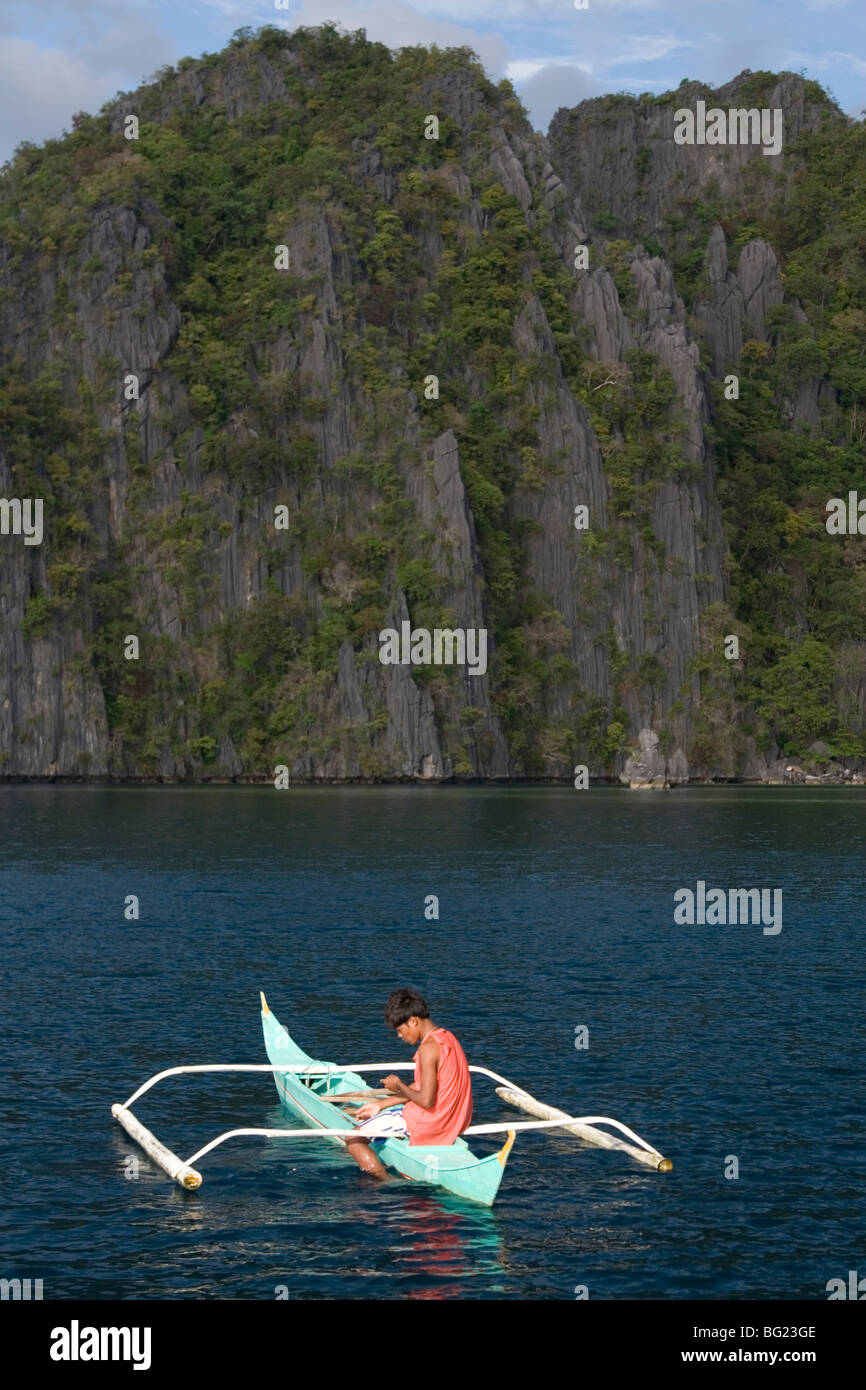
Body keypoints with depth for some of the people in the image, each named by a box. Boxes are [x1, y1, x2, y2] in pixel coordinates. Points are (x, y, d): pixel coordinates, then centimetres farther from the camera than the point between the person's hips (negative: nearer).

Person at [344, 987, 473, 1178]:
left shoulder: (428, 1048, -22)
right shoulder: (447, 1038, 9)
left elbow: (426, 1100, -27)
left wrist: (399, 1086, -8)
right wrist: (381, 1104, 16)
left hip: (427, 1123, -10)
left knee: (354, 1140, -8)